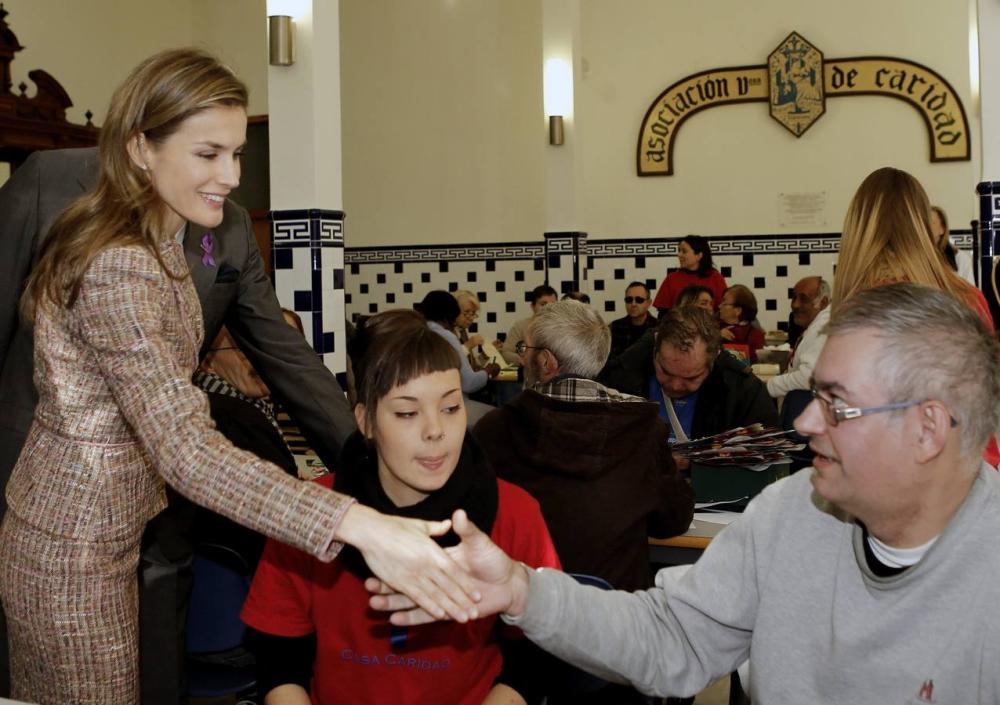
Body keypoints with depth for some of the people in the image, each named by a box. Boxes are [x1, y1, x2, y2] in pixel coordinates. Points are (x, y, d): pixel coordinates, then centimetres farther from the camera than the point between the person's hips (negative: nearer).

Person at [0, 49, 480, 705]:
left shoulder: (154, 238, 4)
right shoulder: (118, 269, -28)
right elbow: (184, 447, -37)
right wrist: (360, 525, -44)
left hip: (121, 522, 9)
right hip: (76, 551, -9)